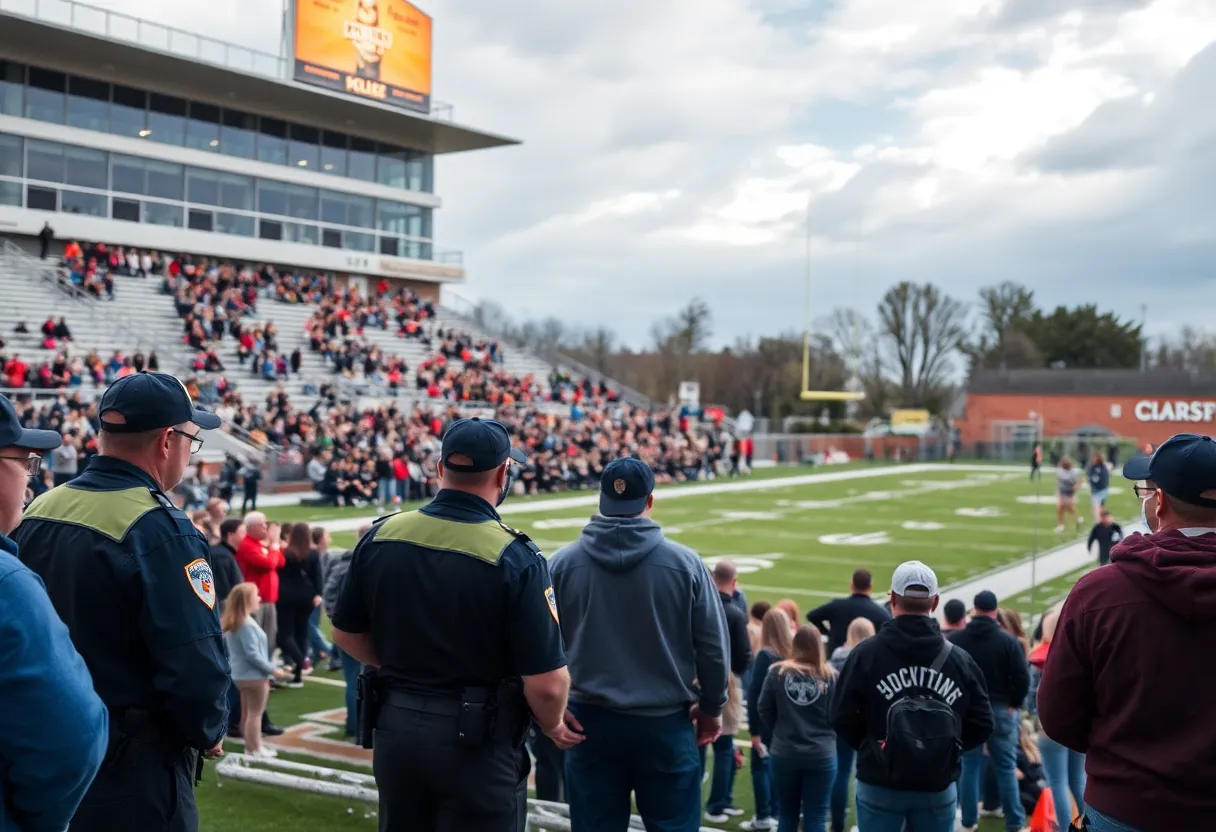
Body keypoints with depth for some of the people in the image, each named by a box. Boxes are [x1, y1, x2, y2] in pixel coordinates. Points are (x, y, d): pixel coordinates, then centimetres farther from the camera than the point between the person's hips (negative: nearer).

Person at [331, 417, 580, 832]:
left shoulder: (381, 536, -3)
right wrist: (552, 725, 2)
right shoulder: (515, 557, -18)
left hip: (394, 730, 5)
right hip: (478, 742, -4)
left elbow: (347, 634, 8)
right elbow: (547, 684, -19)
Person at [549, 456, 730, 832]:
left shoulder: (563, 563, -6)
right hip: (666, 723, -1)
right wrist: (711, 706, 13)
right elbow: (713, 646, -3)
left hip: (590, 721, 1)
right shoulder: (684, 563, -10)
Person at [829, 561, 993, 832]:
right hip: (938, 788, 2)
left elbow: (842, 718, -7)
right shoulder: (960, 660, -2)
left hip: (879, 786, -2)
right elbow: (981, 725, 2)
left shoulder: (866, 654, -9)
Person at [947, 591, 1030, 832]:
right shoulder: (1007, 640, -10)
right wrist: (1013, 704, 3)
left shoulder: (954, 639, -1)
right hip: (1000, 710, -2)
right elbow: (1023, 677, -12)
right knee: (1006, 768, 5)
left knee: (969, 765, 10)